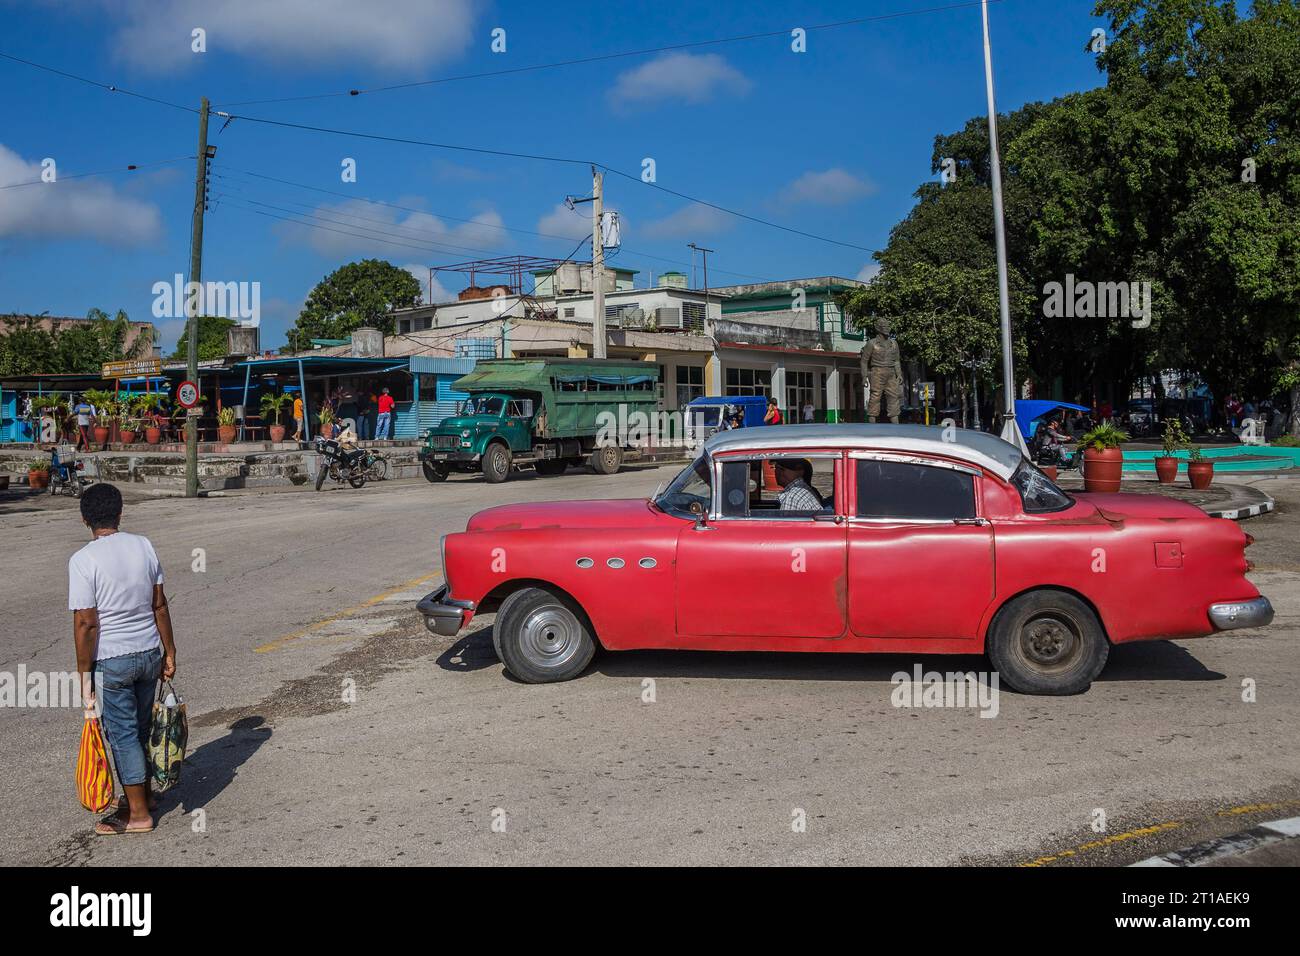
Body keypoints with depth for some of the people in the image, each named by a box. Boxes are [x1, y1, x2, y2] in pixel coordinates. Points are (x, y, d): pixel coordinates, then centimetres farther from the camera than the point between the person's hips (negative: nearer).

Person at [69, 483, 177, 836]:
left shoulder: (83, 560, -15)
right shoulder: (144, 546, -1)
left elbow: (86, 623, -16)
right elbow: (159, 605, 3)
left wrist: (85, 673, -7)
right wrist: (169, 652, 11)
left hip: (111, 660, -5)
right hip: (149, 652, 5)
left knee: (122, 733, 6)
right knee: (142, 727, 20)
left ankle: (138, 814, 14)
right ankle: (143, 794, 35)